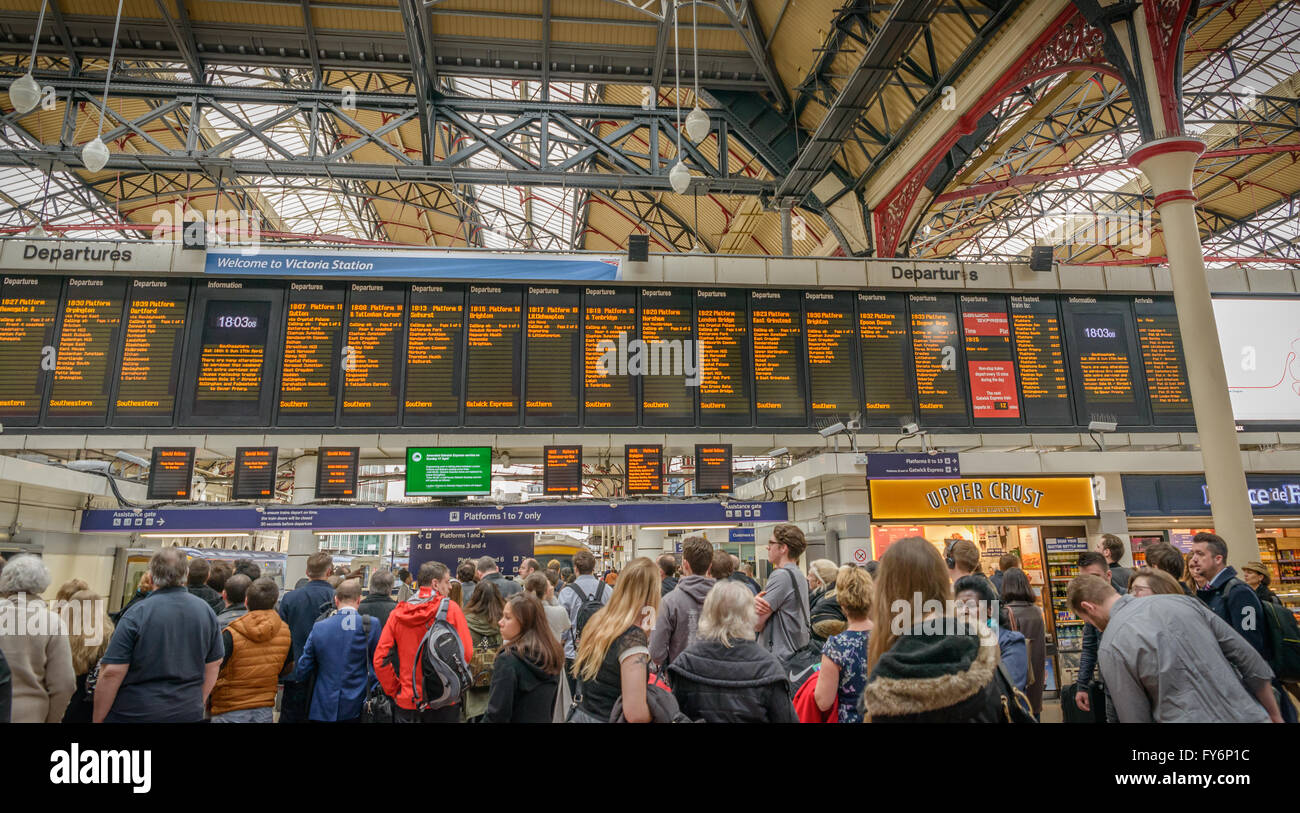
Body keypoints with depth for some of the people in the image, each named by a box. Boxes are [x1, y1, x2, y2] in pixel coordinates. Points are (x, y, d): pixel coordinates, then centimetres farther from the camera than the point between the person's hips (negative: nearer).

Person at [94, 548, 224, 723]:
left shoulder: (137, 613, -14)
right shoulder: (206, 610, -2)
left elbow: (112, 673, -15)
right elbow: (214, 665, 5)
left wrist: (98, 719, -3)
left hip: (135, 714, -3)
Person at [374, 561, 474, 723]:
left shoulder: (397, 613, -1)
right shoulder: (450, 608, -10)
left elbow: (380, 659, -4)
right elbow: (466, 652, -12)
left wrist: (394, 691, 6)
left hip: (406, 701, 2)